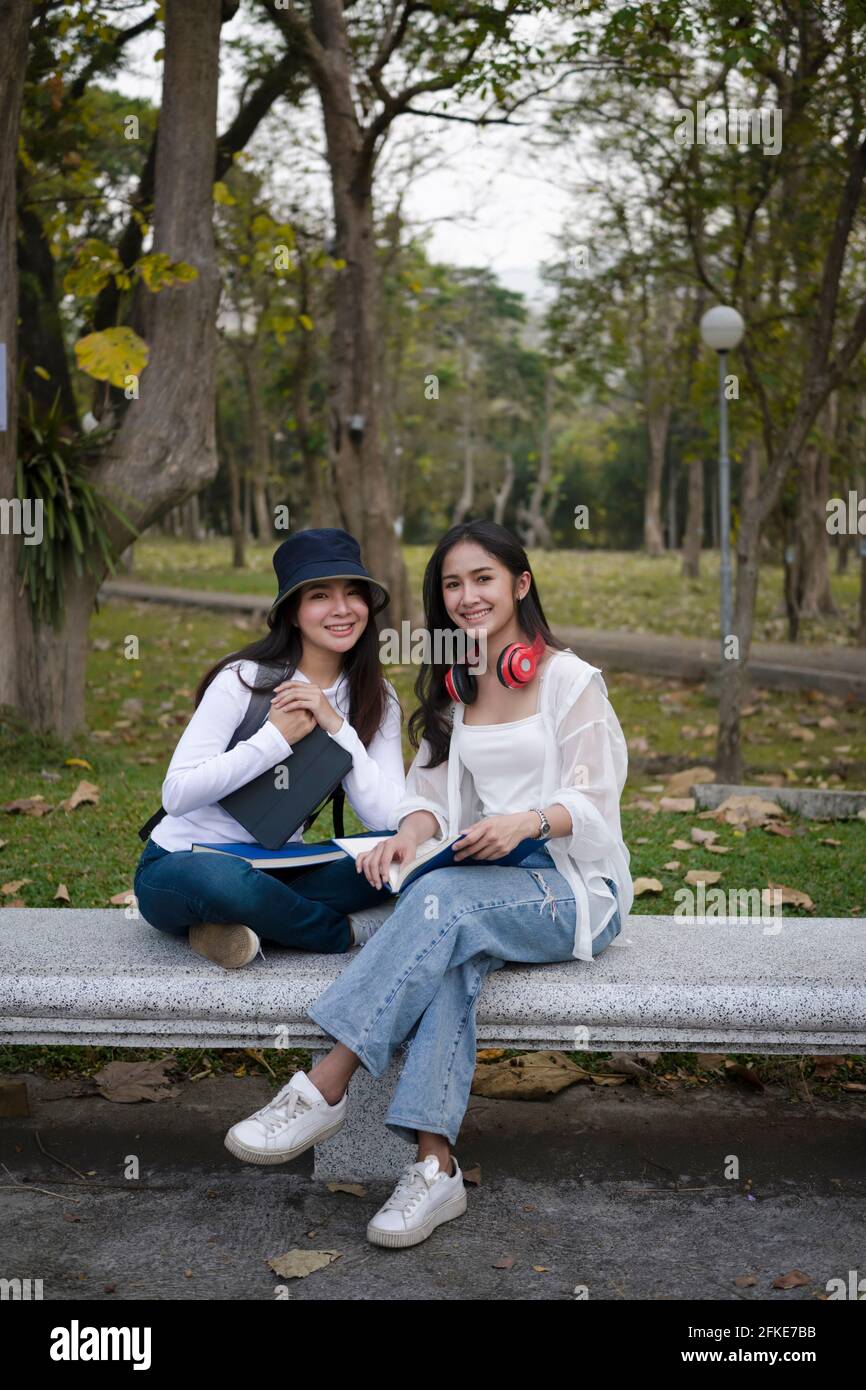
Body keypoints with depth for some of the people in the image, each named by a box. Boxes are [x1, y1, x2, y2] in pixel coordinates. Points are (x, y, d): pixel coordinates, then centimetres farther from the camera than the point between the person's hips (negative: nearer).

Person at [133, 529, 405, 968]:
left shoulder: (377, 699, 1)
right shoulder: (243, 681, -13)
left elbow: (388, 818, -11)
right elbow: (177, 795, -20)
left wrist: (338, 727, -20)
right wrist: (275, 738, -23)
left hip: (274, 872, 5)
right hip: (180, 863, -4)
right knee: (223, 878, -41)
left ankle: (241, 924, -20)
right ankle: (347, 932, -16)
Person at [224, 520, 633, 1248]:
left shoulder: (570, 680, 1)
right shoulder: (451, 690, 18)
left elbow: (594, 804, -5)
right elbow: (433, 788, 10)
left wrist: (528, 820, -25)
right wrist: (413, 831, -13)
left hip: (576, 889, -4)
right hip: (486, 881, 4)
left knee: (445, 897, -34)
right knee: (451, 951, -32)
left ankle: (324, 1089, -37)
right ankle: (435, 1167, -40)